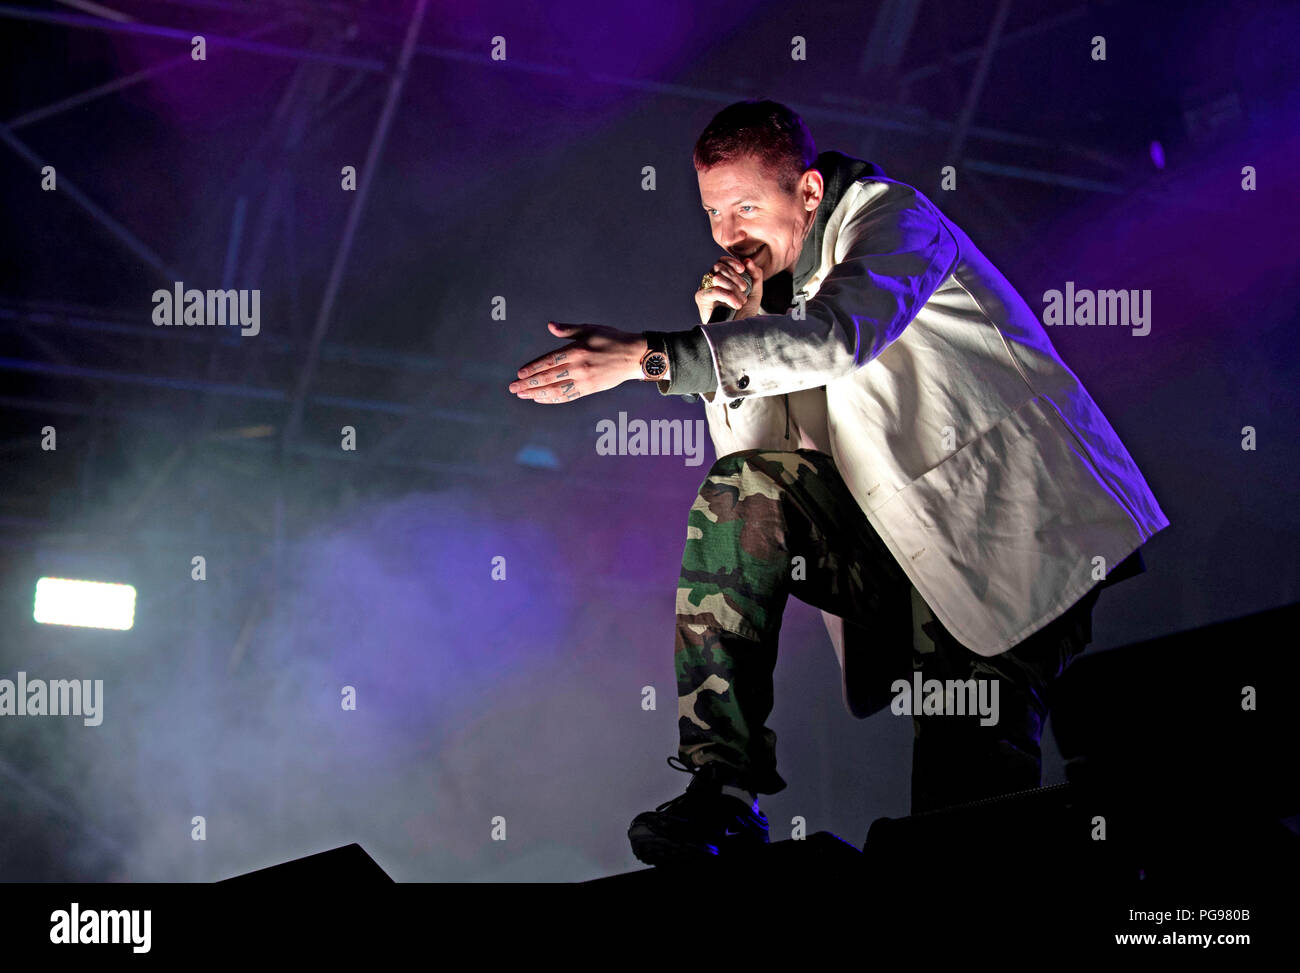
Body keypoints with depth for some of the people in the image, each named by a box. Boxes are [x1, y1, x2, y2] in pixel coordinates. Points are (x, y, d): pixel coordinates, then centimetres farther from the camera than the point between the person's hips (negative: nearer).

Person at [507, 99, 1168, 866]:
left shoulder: (894, 219, -7)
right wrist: (731, 329, -5)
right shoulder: (777, 276, 15)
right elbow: (749, 450, 11)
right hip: (906, 541, 6)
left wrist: (647, 357, -37)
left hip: (1020, 530, -6)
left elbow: (838, 336, -30)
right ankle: (722, 792, -18)